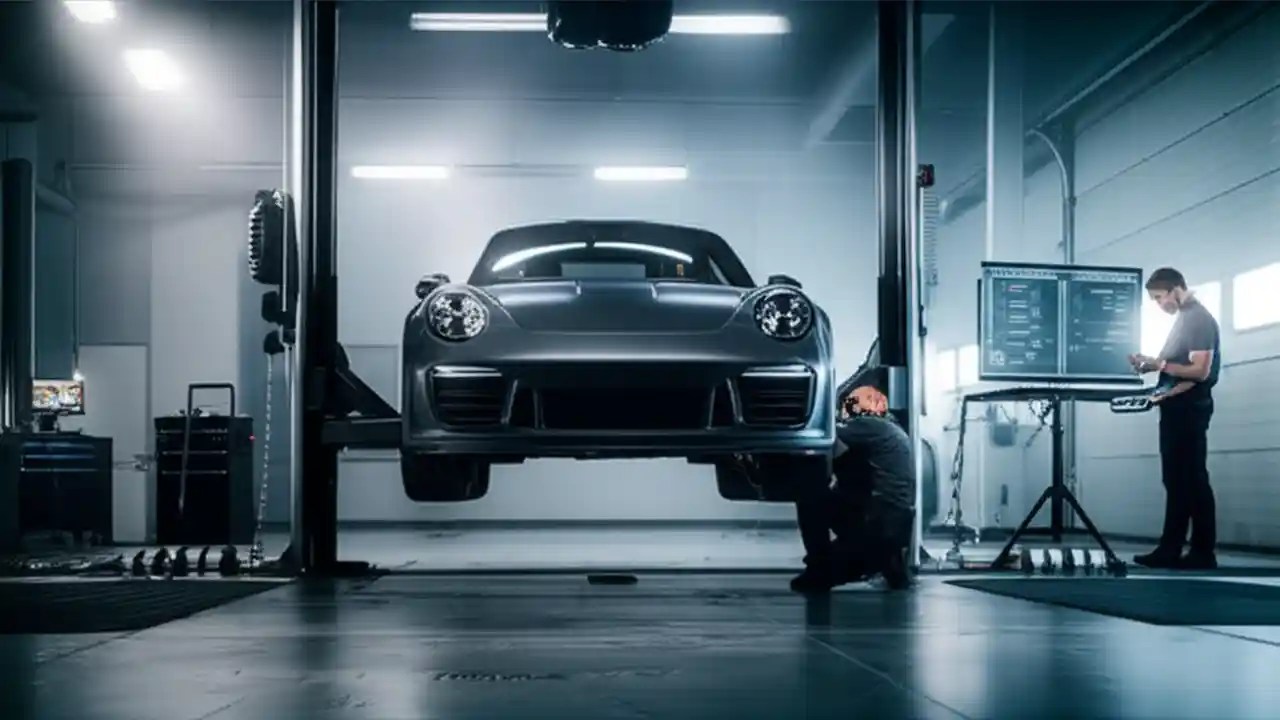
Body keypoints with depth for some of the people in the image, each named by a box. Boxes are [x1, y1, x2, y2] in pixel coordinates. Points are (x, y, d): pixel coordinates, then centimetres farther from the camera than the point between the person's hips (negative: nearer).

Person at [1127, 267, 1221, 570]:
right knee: (1176, 479, 9)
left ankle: (1204, 552, -2)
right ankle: (1170, 550, 12)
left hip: (1189, 407, -10)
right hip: (1176, 407, 10)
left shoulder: (1199, 319, -13)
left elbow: (1200, 371, -19)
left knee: (1193, 479, -6)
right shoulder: (1184, 317, 16)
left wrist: (1160, 364, -19)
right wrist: (1150, 364, 8)